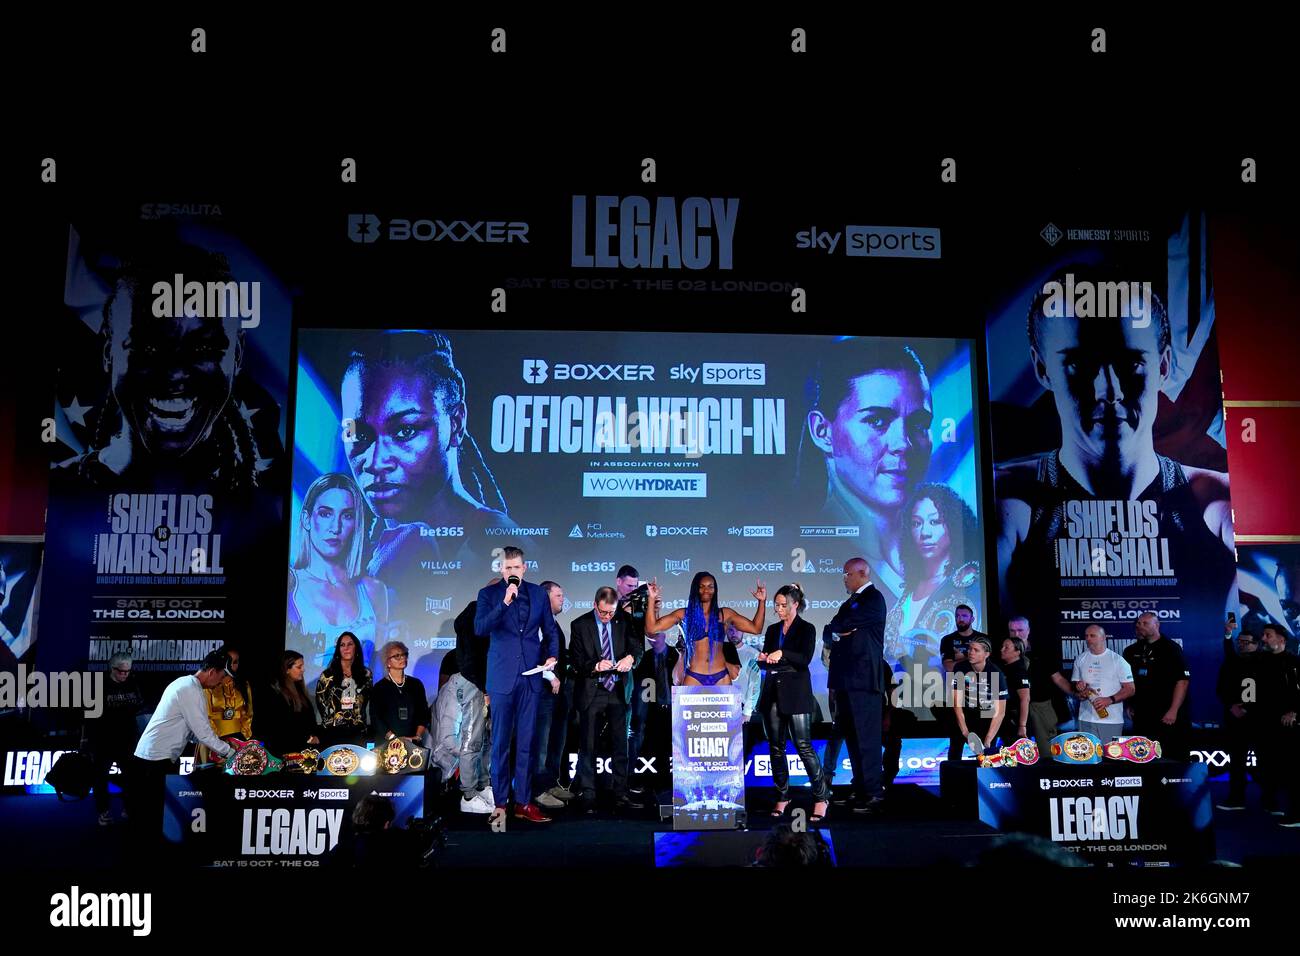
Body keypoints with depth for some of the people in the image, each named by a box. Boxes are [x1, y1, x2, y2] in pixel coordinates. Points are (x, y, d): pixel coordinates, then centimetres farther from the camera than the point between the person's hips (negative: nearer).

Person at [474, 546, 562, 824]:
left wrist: (553, 656, -2)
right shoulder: (488, 594, 0)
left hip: (531, 676, 2)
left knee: (526, 743, 6)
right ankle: (500, 803, 9)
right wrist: (504, 603, -22)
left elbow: (550, 630, 15)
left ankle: (524, 803, 12)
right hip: (502, 678, -2)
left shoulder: (538, 594, 8)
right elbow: (480, 628, -14)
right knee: (500, 743, 2)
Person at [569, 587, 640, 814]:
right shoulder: (580, 625, -3)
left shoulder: (623, 622, 4)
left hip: (618, 691, 2)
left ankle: (621, 794, 12)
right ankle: (588, 797, 8)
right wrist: (596, 666, -24)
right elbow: (577, 662, -5)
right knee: (588, 746, 1)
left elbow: (635, 647, 3)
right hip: (591, 692, -2)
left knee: (620, 744, 5)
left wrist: (630, 657, -20)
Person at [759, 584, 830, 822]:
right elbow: (764, 664, 15)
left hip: (795, 695, -6)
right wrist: (763, 659, -7)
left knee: (804, 746, -10)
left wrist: (781, 653, -28)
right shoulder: (772, 630, 15)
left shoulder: (806, 629, -1)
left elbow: (805, 658, -15)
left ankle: (821, 797, -4)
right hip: (772, 693, 6)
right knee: (776, 747, 6)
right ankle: (782, 796, 16)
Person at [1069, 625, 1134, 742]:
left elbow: (1130, 689, -3)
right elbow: (1075, 685, 18)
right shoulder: (1080, 660, 11)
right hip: (1086, 719, 3)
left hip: (1112, 720, -3)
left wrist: (1110, 700, -17)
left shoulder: (1118, 660, -1)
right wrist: (1079, 693, -6)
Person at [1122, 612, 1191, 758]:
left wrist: (1173, 711, -16)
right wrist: (1130, 705, 10)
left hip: (1167, 718, -5)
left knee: (1172, 760, -3)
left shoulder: (1171, 649, -5)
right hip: (1141, 717, 5)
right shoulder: (1131, 651, 12)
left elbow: (1183, 680, -11)